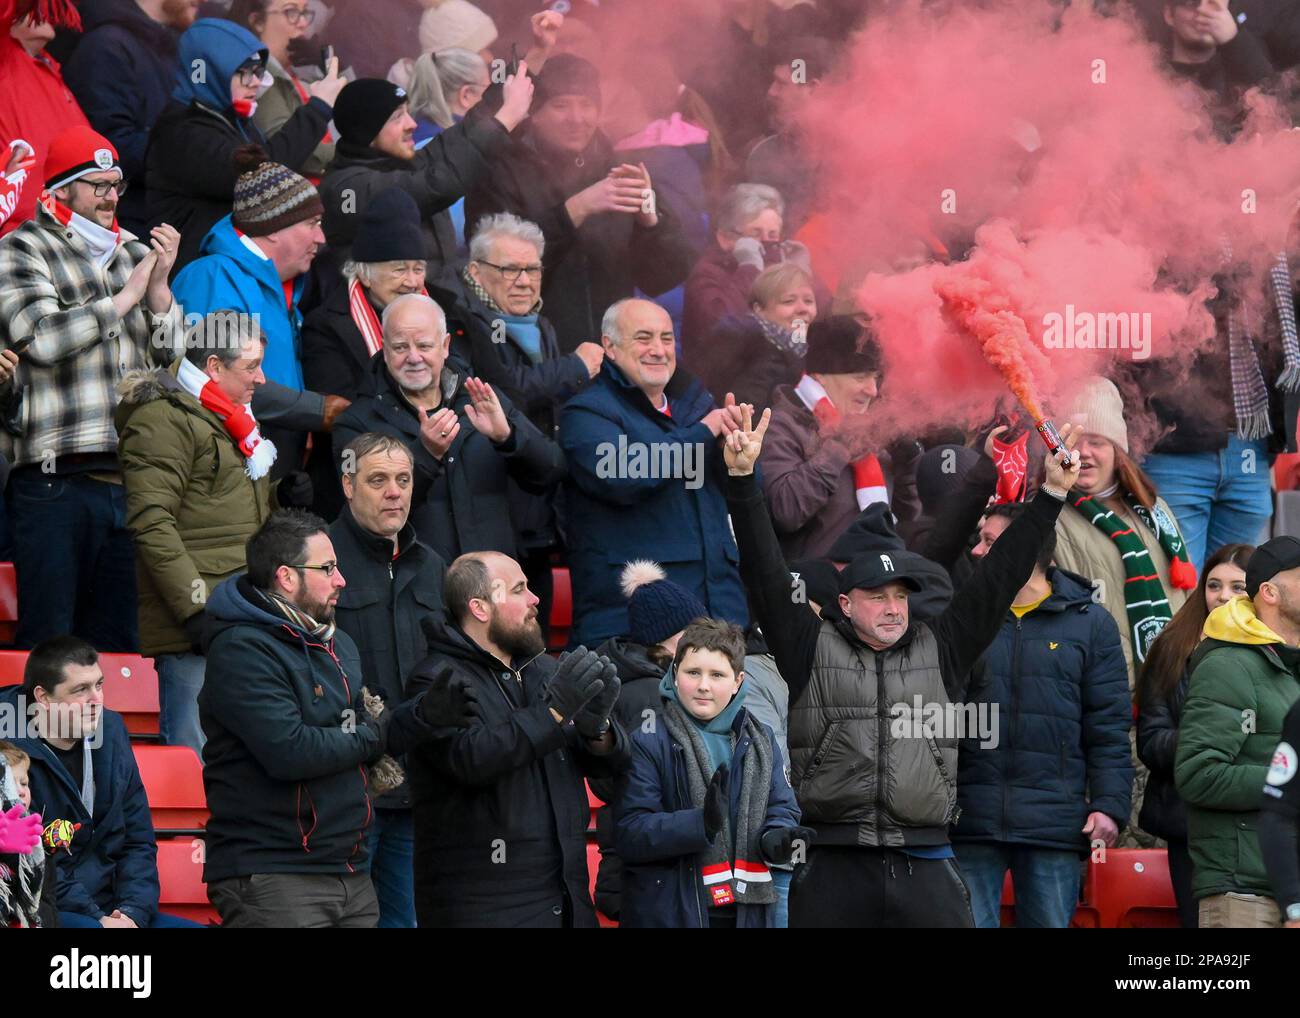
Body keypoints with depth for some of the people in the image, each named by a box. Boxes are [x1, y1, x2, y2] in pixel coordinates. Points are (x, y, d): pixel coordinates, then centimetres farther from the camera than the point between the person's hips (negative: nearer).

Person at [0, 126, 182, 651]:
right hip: (54, 480, -6)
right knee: (48, 640, -6)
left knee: (116, 639, 7)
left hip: (129, 482, 6)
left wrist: (159, 285, 0)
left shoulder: (134, 253, 18)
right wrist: (126, 297, -7)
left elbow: (171, 352, 17)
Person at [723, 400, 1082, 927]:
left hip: (925, 872, 2)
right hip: (832, 868, -2)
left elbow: (997, 579, 13)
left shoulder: (939, 650, 14)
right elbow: (766, 576, 2)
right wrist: (742, 480, -7)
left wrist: (1050, 495, 9)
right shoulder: (812, 650, 8)